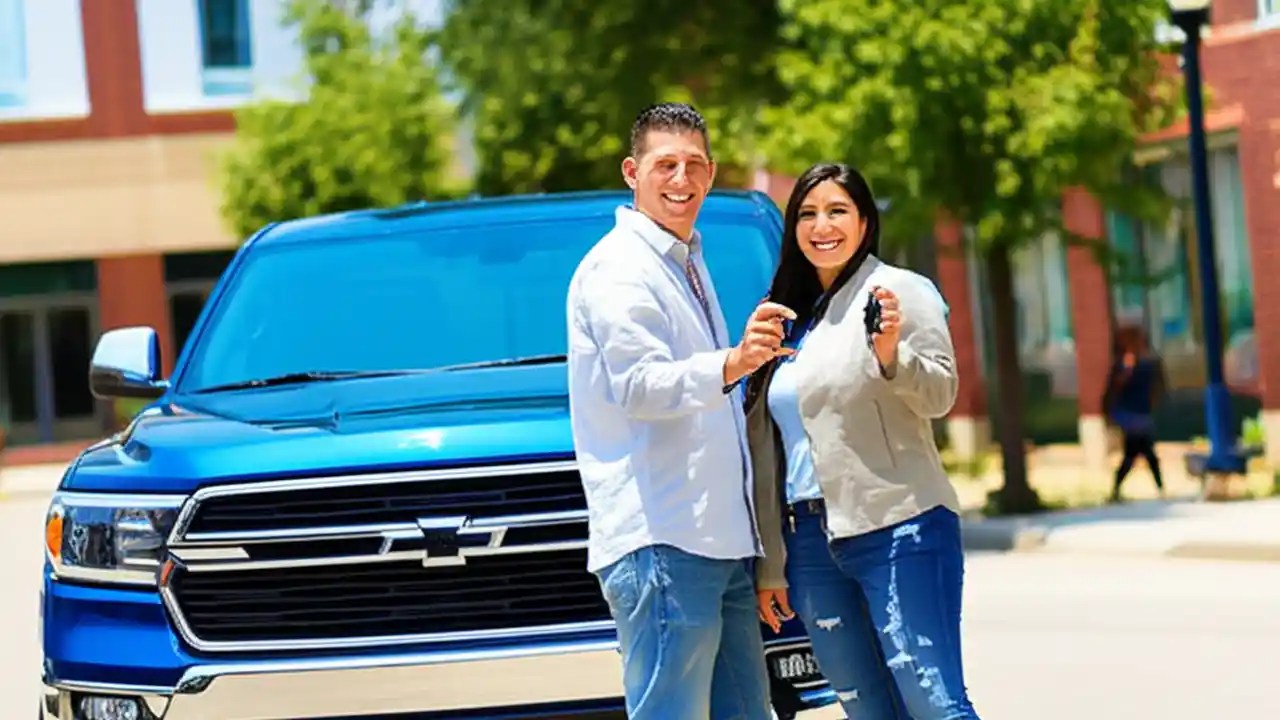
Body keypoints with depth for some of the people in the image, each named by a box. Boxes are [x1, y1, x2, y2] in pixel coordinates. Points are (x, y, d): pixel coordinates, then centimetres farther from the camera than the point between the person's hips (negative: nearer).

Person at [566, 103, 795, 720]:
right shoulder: (618, 267, -8)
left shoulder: (687, 262, 23)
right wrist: (733, 363, -37)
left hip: (719, 538, 10)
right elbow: (639, 386, -23)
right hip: (660, 540, -10)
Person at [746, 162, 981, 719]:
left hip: (899, 530, -6)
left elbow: (940, 396, -10)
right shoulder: (789, 317, 19)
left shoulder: (900, 291, 1)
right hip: (810, 540, 6)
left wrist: (892, 354, -30)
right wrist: (769, 565, 17)